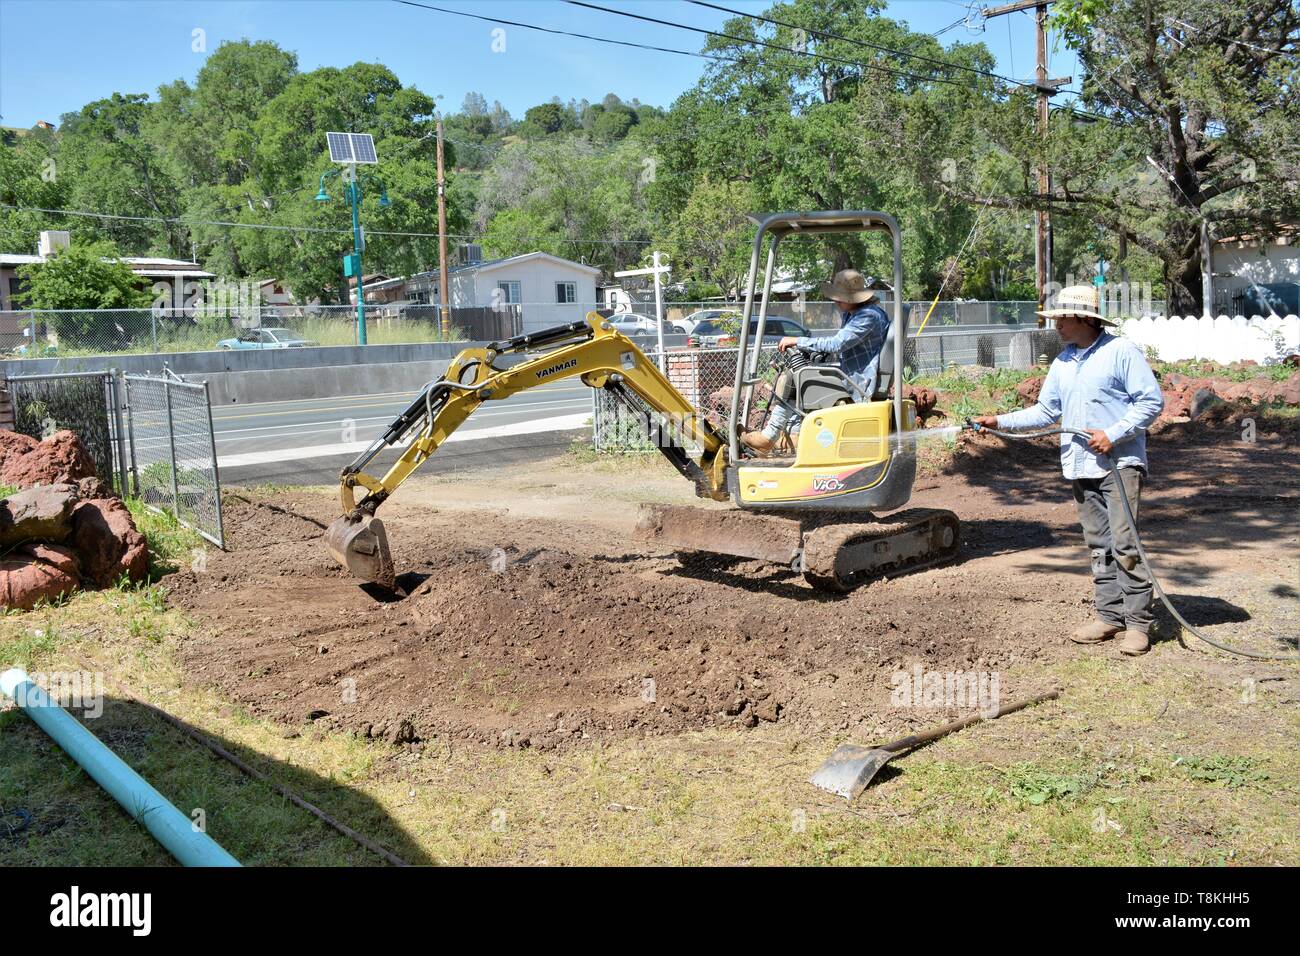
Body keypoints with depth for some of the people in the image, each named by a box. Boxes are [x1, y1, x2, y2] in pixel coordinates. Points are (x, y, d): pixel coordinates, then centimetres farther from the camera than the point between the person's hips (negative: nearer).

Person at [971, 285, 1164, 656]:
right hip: (1080, 468, 7)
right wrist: (1000, 421, 5)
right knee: (1099, 546, 10)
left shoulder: (1121, 351, -6)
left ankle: (1137, 624, -4)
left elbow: (1151, 400, -10)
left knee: (1124, 544, -10)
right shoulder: (1062, 363, 15)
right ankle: (1109, 616, 17)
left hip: (1120, 463, -7)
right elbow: (1045, 411, 16)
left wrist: (1113, 434, -17)